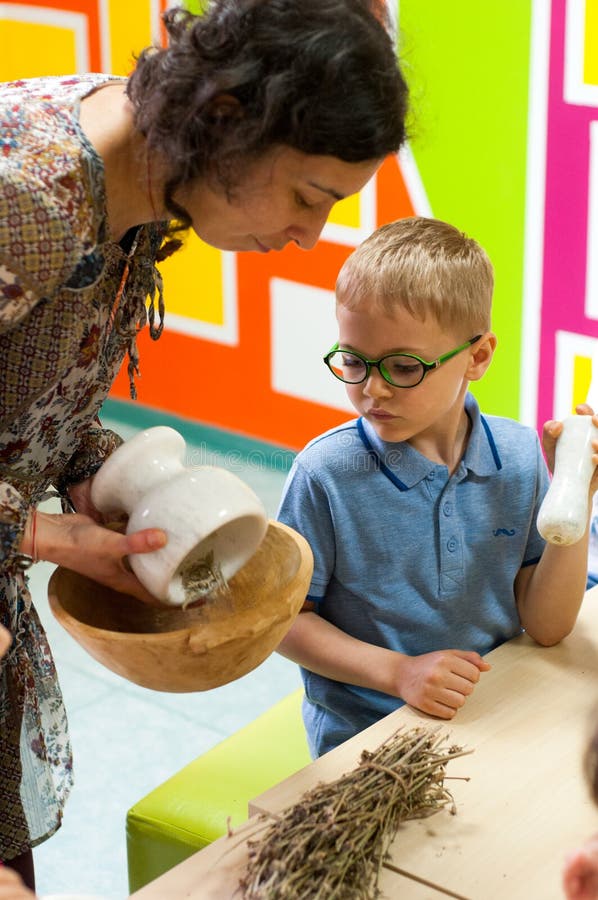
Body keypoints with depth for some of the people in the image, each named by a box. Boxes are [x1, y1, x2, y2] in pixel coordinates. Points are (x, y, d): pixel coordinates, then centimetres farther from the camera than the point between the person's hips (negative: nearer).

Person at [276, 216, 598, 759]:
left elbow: (545, 627, -1)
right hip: (361, 737, -4)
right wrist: (397, 672, -15)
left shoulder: (520, 459, -2)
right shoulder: (327, 474, -11)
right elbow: (285, 618, -4)